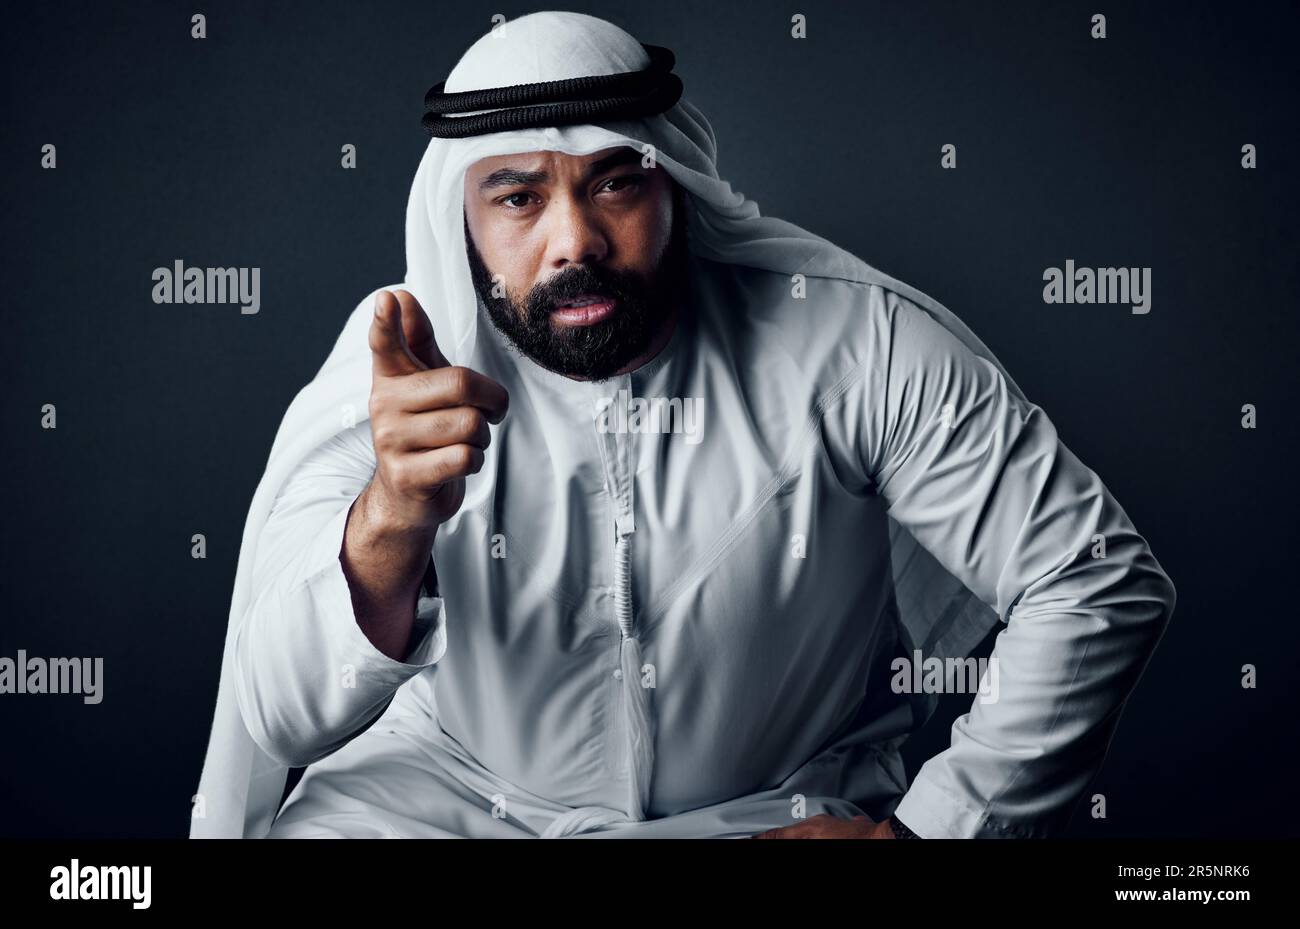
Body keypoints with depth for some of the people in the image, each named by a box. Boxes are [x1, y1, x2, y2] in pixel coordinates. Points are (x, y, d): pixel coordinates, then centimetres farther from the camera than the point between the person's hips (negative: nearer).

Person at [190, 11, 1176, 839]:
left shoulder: (854, 342, -16)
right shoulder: (402, 358, -14)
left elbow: (1105, 585, -11)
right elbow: (281, 717, -22)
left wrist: (920, 828, -14)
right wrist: (390, 522, -42)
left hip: (780, 802, 0)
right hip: (466, 785, 1)